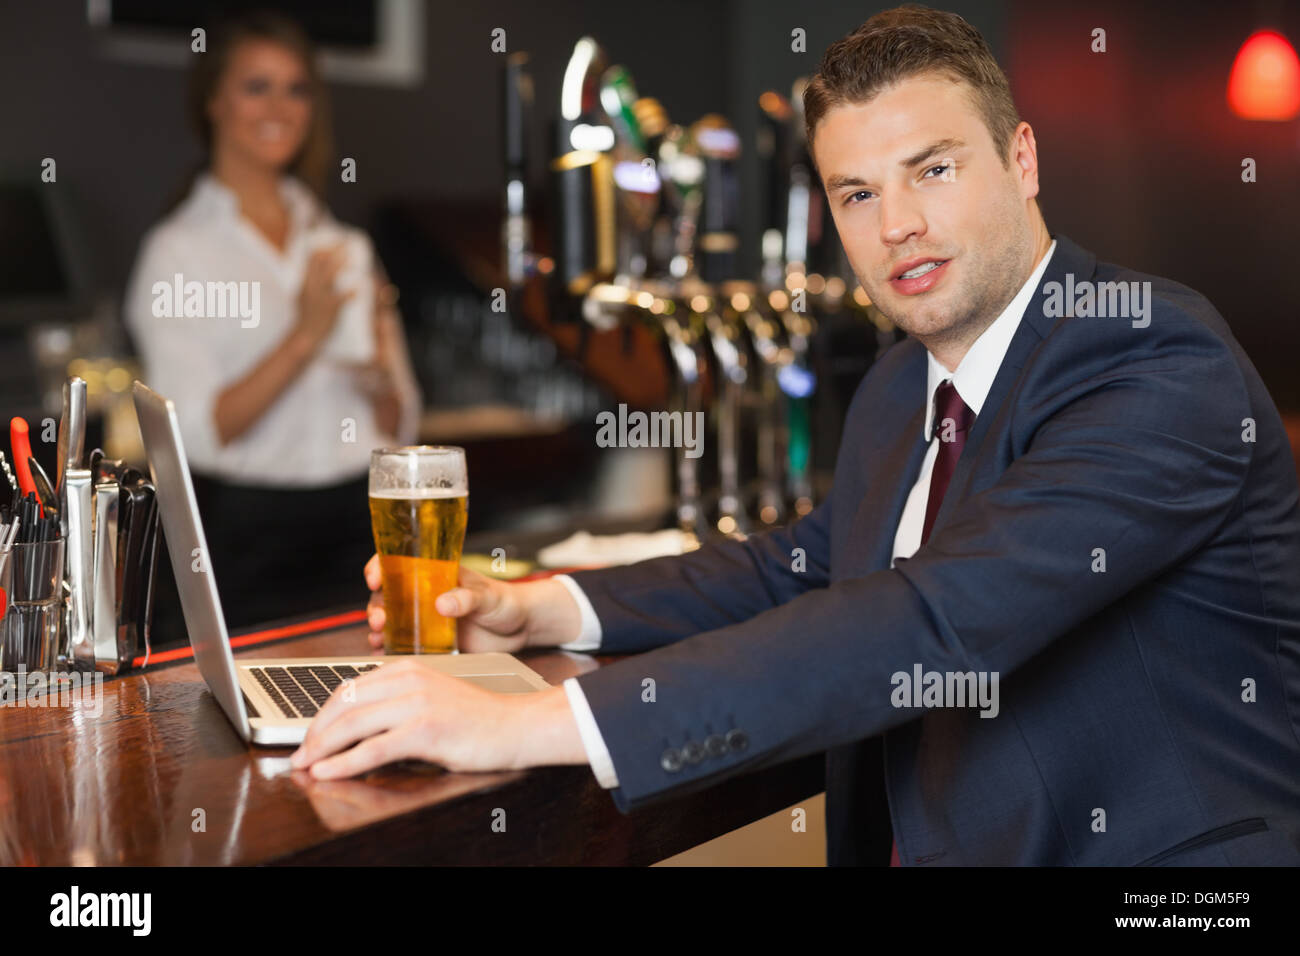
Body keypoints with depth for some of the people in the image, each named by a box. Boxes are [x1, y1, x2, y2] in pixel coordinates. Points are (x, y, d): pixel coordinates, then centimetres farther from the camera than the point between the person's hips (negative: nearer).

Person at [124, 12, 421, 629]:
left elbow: (399, 428, 13)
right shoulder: (179, 250, -2)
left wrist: (378, 371, -8)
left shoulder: (344, 247, 13)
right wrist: (305, 338, -20)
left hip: (361, 525, 4)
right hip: (250, 536, -4)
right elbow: (197, 431, -12)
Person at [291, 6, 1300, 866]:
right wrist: (537, 610, 4)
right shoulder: (901, 389, 8)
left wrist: (535, 723, -34)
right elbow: (804, 565, 20)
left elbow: (936, 623, -30)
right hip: (924, 843, 7)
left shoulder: (1167, 366, -19)